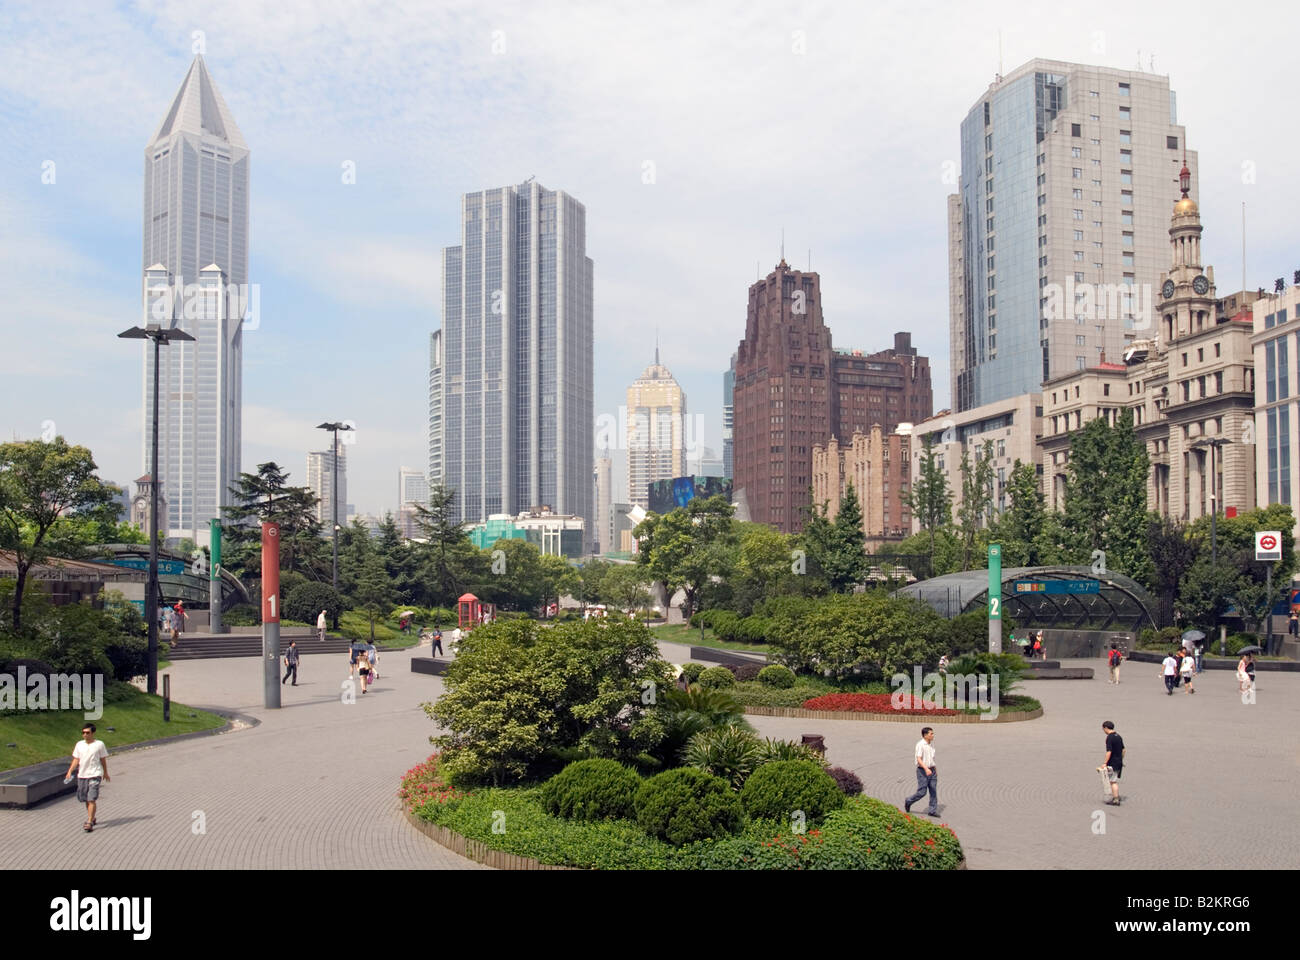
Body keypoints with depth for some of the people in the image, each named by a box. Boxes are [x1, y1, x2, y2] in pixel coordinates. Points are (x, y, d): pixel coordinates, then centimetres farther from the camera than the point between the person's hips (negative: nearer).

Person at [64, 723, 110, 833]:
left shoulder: (99, 744, -3)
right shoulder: (79, 745, 6)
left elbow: (103, 760, 6)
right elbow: (76, 760, 7)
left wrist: (105, 773, 14)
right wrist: (70, 771, -6)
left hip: (95, 775, -4)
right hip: (82, 775, 4)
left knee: (92, 799, -12)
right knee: (86, 800, 13)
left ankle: (89, 822, -13)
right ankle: (92, 818, 31)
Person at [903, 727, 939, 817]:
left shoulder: (931, 744, 9)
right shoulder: (920, 744, -16)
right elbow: (919, 759, -21)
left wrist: (935, 768, 24)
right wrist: (926, 769, -33)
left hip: (931, 770, 7)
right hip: (922, 770, -7)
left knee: (934, 791, 2)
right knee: (922, 792, -4)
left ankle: (932, 811, 9)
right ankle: (908, 802, 19)